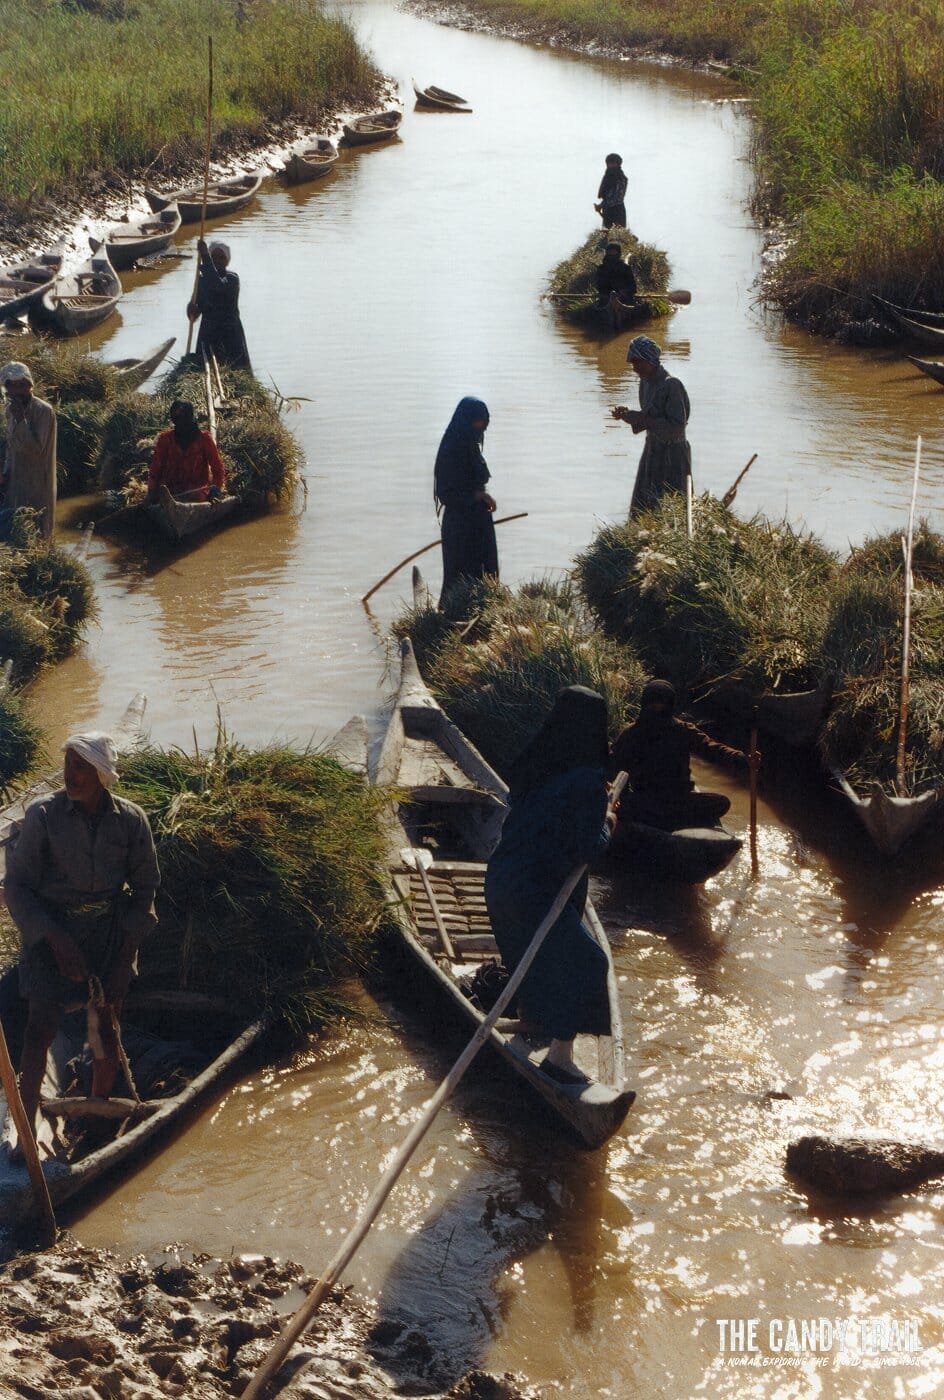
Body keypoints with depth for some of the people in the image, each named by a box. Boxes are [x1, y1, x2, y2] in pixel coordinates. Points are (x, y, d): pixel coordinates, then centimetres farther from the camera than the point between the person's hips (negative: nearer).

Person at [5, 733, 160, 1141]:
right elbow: (16, 886, -8)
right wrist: (54, 939, -16)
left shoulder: (130, 820, -5)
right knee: (41, 1028, -7)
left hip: (111, 932, 2)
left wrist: (129, 945, -3)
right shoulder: (43, 816, -12)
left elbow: (144, 886, 6)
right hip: (53, 931, -2)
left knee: (107, 1027, 9)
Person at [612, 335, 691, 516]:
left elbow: (677, 427, -23)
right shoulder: (645, 382, 7)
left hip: (672, 455, -8)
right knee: (641, 510, 9)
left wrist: (643, 419, -24)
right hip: (652, 452, 8)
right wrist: (627, 415, -1)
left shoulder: (671, 385, -19)